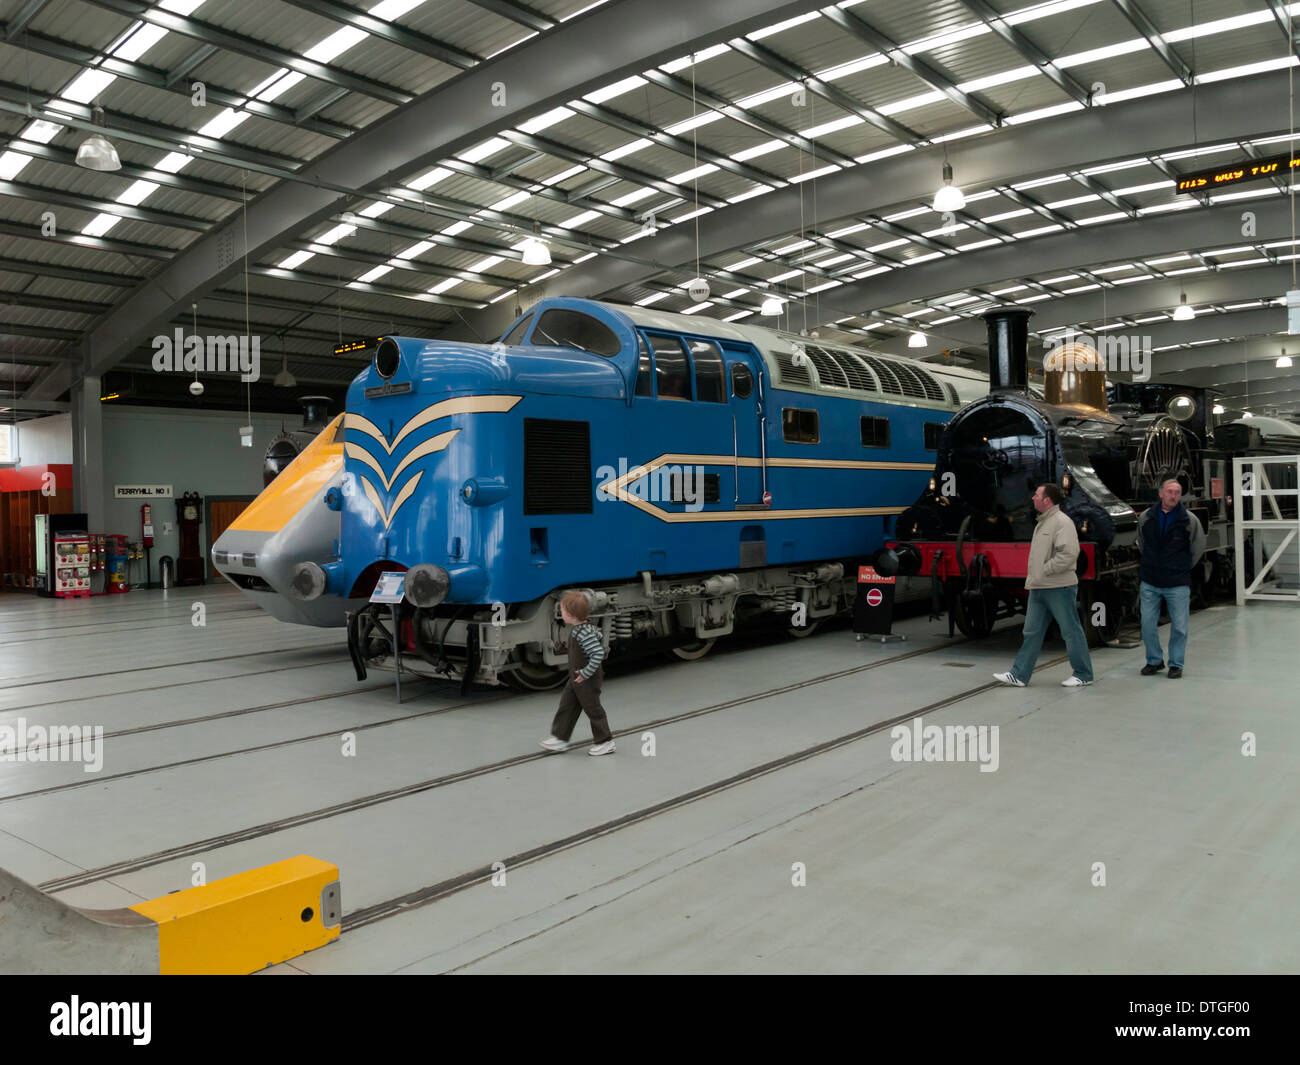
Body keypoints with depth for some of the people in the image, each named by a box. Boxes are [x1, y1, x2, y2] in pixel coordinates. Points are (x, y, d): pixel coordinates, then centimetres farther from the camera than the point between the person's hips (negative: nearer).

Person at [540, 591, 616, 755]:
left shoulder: (585, 633, -28)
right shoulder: (577, 629, 4)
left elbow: (598, 653, -33)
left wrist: (586, 673, -26)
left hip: (587, 680, -10)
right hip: (576, 679, 10)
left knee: (593, 709, 3)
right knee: (566, 705, 13)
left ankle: (605, 742, 16)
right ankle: (560, 737, 22)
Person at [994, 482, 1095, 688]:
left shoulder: (1062, 521, -14)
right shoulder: (1043, 522, 17)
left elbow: (1069, 553, -25)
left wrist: (1045, 571, -19)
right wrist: (1033, 578, 14)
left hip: (1059, 588, -9)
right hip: (1039, 588, 9)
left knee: (1071, 631, 2)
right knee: (1032, 632, 9)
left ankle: (1083, 675, 14)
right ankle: (1019, 675, 12)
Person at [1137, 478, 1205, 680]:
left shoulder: (1189, 520, -5)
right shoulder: (1146, 517, 1)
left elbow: (1198, 547, 9)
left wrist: (1184, 567, 13)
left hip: (1178, 584, -2)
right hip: (1150, 583, 2)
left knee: (1179, 626, 3)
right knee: (1148, 624, 5)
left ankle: (1176, 664, 16)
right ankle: (1154, 660, 21)